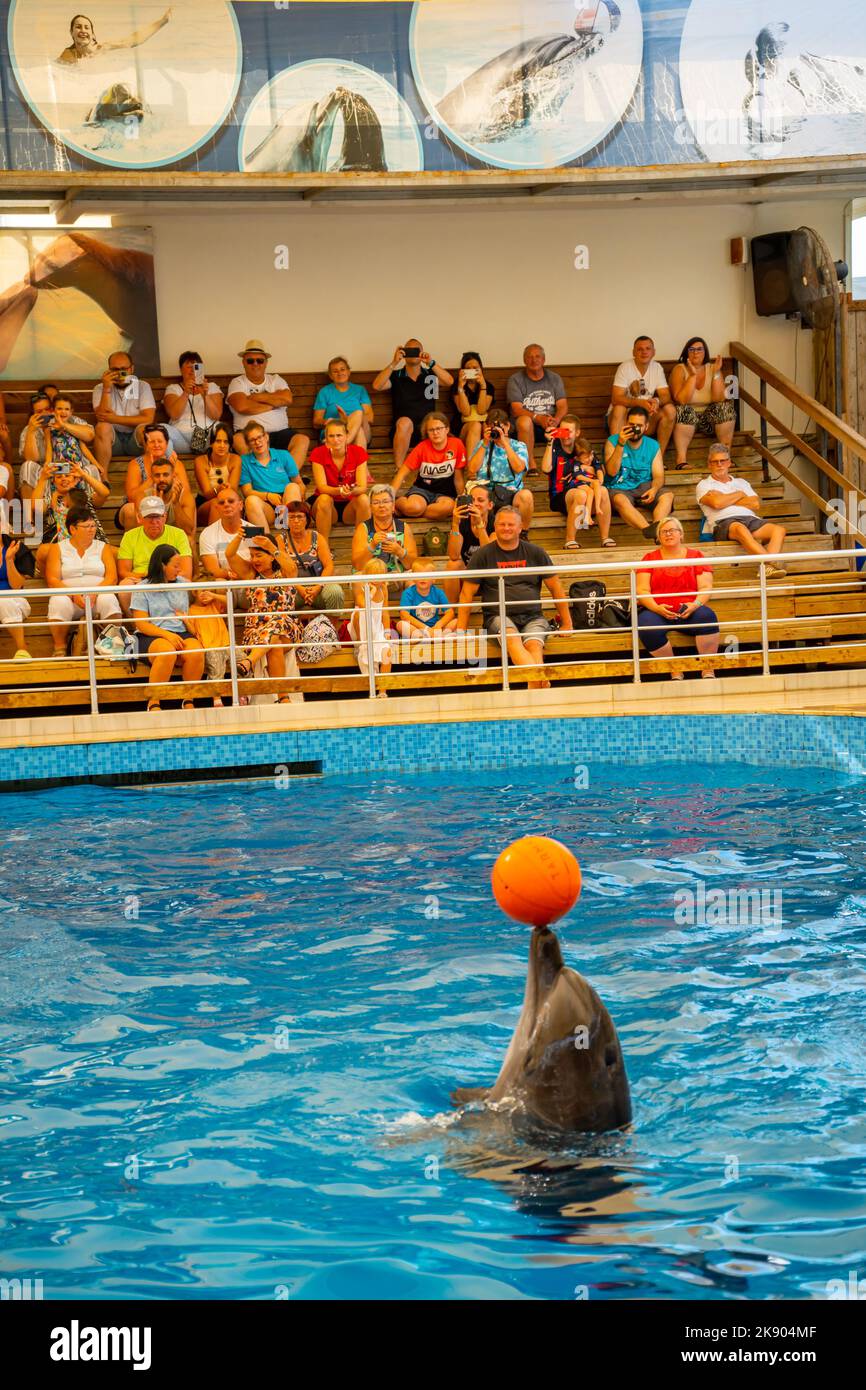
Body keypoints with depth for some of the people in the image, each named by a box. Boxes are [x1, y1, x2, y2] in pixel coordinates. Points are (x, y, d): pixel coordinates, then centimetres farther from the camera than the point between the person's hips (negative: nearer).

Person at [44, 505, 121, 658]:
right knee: (59, 602, -34)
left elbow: (112, 577, 2)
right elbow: (52, 580, 0)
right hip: (69, 595, 0)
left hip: (98, 595, 0)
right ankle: (59, 649, -26)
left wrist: (95, 592, -18)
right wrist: (73, 594, -18)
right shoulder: (57, 548, 12)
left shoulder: (103, 547, 15)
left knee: (108, 600, -34)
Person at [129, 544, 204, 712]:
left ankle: (188, 702, -19)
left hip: (181, 634, 4)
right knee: (167, 652, -39)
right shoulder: (142, 589, 6)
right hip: (152, 636, -4)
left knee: (196, 652, -31)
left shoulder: (182, 584, 21)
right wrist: (166, 634, -19)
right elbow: (141, 624, -4)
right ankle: (153, 704, -31)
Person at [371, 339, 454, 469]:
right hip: (401, 429, -1)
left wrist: (431, 363, -12)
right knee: (404, 422, -37)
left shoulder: (430, 375, 16)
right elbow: (377, 386, -5)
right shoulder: (396, 376, 12)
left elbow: (450, 381, -2)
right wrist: (394, 363, -11)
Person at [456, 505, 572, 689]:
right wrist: (461, 630, 1)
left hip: (532, 616, 2)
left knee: (535, 645, -31)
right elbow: (467, 593, 8)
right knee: (512, 639, -35)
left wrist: (566, 625, 15)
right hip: (498, 617, -2)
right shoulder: (483, 555, 8)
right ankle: (541, 679, -56)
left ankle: (535, 689, -48)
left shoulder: (535, 553, 12)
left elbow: (555, 588, 17)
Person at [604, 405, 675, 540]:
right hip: (618, 489, -3)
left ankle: (656, 527, -48)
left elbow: (659, 476, 3)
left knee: (668, 494, -24)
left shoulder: (653, 446, 8)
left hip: (644, 487, 3)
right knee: (620, 500, -37)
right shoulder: (613, 441, -1)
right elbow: (612, 472, -13)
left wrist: (654, 489, -21)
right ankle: (649, 530, -55)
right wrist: (621, 444, -22)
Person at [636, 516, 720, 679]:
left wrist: (695, 604, -15)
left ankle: (708, 671, -26)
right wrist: (657, 608, -14)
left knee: (707, 617, -33)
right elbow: (642, 590, 5)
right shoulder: (650, 558, 15)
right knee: (648, 628, -35)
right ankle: (675, 673, -20)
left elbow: (705, 587, 6)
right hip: (657, 612, 0)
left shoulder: (696, 556, 16)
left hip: (689, 611, 0)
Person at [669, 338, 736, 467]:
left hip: (710, 417, 3)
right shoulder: (679, 369, -6)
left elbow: (719, 399, -12)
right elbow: (681, 400, -21)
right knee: (685, 410, -34)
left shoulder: (712, 368, 2)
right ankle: (681, 459, -39)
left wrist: (716, 374, -19)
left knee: (726, 407, -23)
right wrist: (693, 375, -24)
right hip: (687, 418, -3)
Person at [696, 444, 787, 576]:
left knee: (779, 530, -26)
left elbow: (756, 504, 13)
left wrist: (726, 499, 7)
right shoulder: (704, 485, 19)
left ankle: (768, 568, -49)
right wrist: (740, 494, 12)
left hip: (751, 520, 5)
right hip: (724, 522, -5)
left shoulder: (741, 482, 32)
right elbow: (716, 503, -4)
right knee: (740, 529, -42)